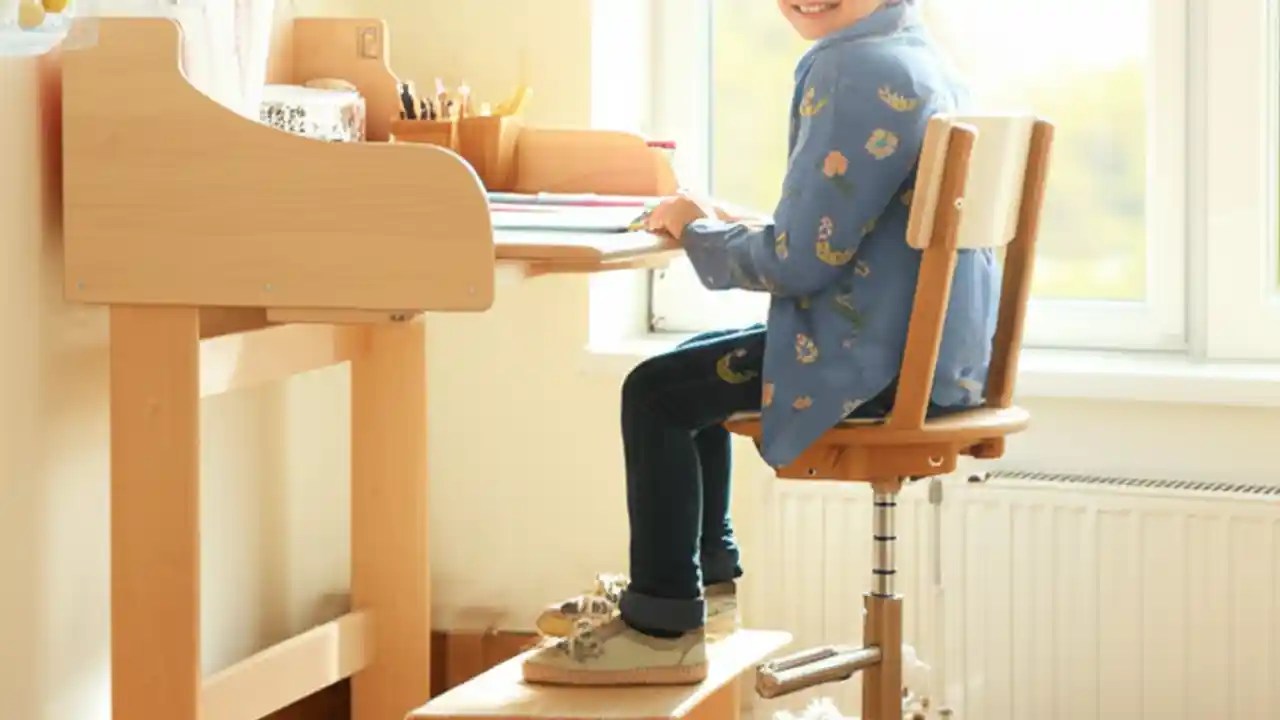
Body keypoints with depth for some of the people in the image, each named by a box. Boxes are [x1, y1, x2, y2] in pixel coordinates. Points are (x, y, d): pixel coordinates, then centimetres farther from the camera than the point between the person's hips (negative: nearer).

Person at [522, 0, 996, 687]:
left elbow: (797, 263, -19)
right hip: (927, 341, 10)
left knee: (655, 392, -5)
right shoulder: (916, 55, 12)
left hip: (881, 358, -10)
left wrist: (698, 230, -2)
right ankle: (705, 578, 35)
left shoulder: (854, 71, -20)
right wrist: (724, 224, 10)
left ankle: (661, 629, 3)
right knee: (696, 368, 23)